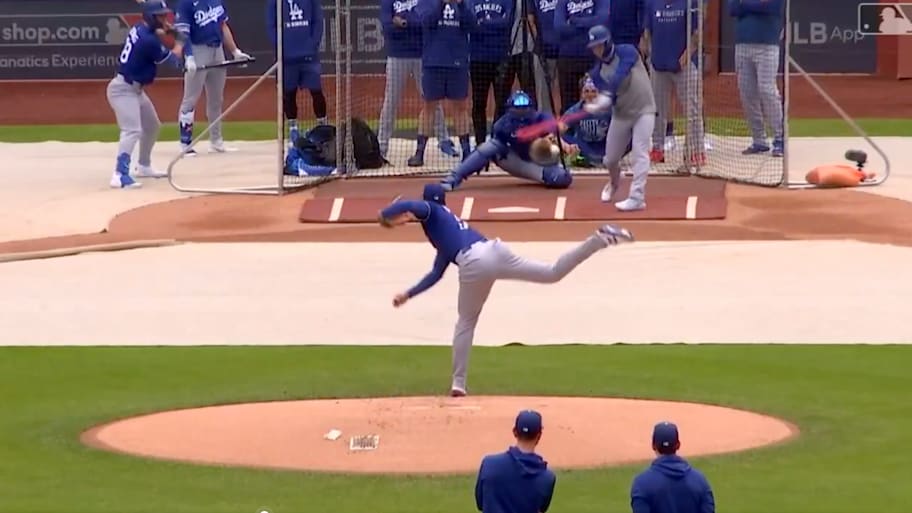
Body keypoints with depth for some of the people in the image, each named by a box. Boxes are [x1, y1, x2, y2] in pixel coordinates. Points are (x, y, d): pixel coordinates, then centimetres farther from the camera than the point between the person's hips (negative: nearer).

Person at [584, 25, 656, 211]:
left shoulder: (627, 52, -15)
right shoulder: (597, 72, -2)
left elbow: (619, 76, -31)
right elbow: (606, 97, -13)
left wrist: (605, 97, -44)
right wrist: (597, 105, -37)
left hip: (643, 110, -5)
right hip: (621, 114, 5)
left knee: (639, 153, -19)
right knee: (610, 159, 13)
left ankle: (637, 198, -24)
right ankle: (614, 182, 46)